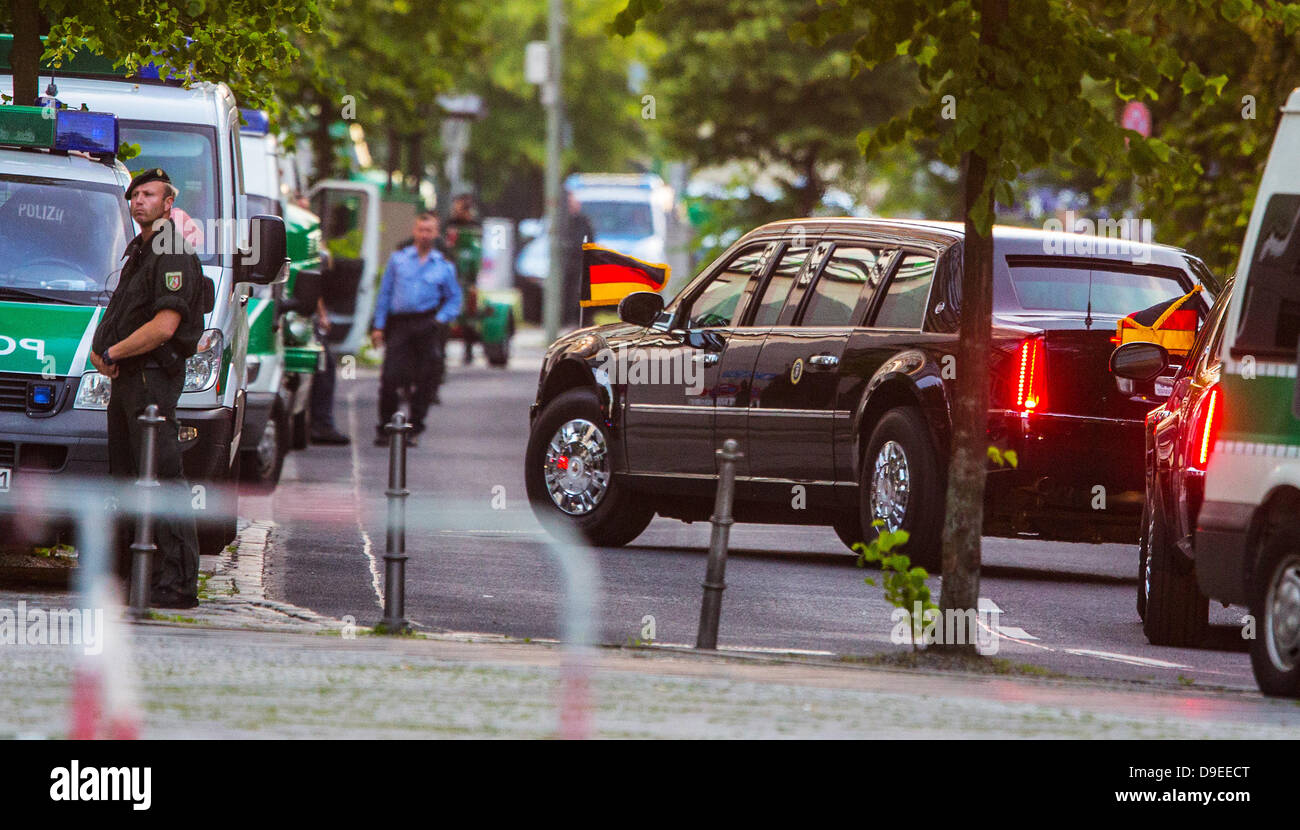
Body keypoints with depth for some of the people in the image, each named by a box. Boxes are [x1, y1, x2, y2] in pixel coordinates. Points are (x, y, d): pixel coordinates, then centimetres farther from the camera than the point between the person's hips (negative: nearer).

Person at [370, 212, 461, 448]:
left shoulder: (444, 266, 11)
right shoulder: (398, 259, 13)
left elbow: (454, 299, 14)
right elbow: (384, 293, 13)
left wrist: (441, 320, -3)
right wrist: (379, 326, 6)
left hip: (427, 325, 0)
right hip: (399, 324, 0)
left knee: (425, 380, -1)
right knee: (390, 377, -9)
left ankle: (414, 429, 11)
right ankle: (385, 428, 3)